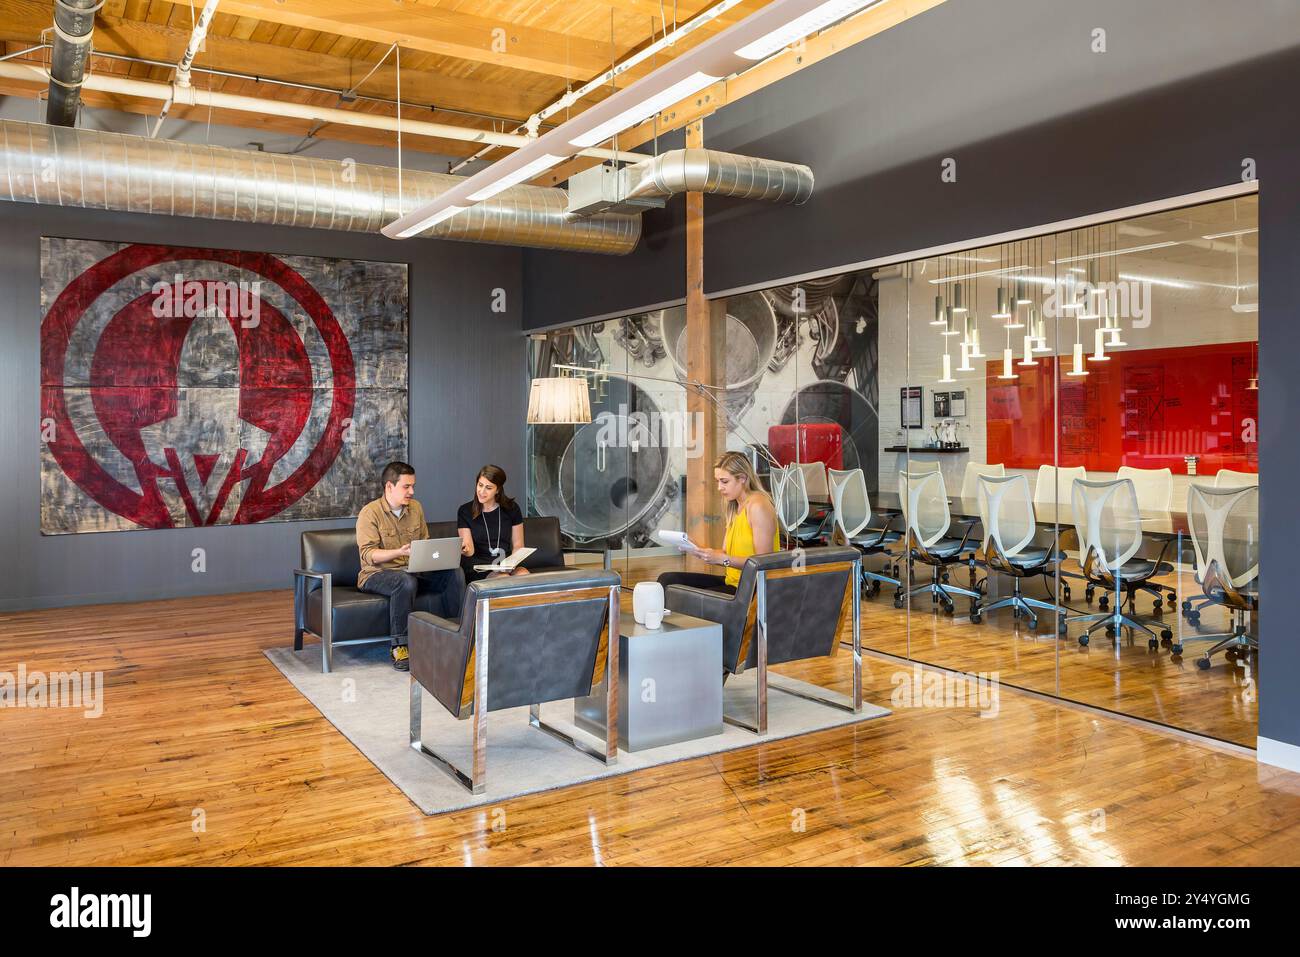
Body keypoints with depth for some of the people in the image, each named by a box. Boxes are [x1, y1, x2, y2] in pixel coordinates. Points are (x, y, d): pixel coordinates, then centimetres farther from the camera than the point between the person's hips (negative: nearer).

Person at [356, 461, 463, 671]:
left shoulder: (415, 508, 10)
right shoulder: (370, 513, -9)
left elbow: (425, 542, 20)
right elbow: (368, 555, -16)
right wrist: (399, 552, -30)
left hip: (413, 571, 6)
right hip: (377, 574, -6)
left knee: (455, 573, -17)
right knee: (406, 581, -39)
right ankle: (399, 646, -29)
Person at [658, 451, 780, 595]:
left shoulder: (757, 506, -14)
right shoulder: (735, 507, 15)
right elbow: (725, 552, 12)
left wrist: (723, 559, -21)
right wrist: (701, 552, -6)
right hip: (732, 581, 9)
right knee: (667, 579, -3)